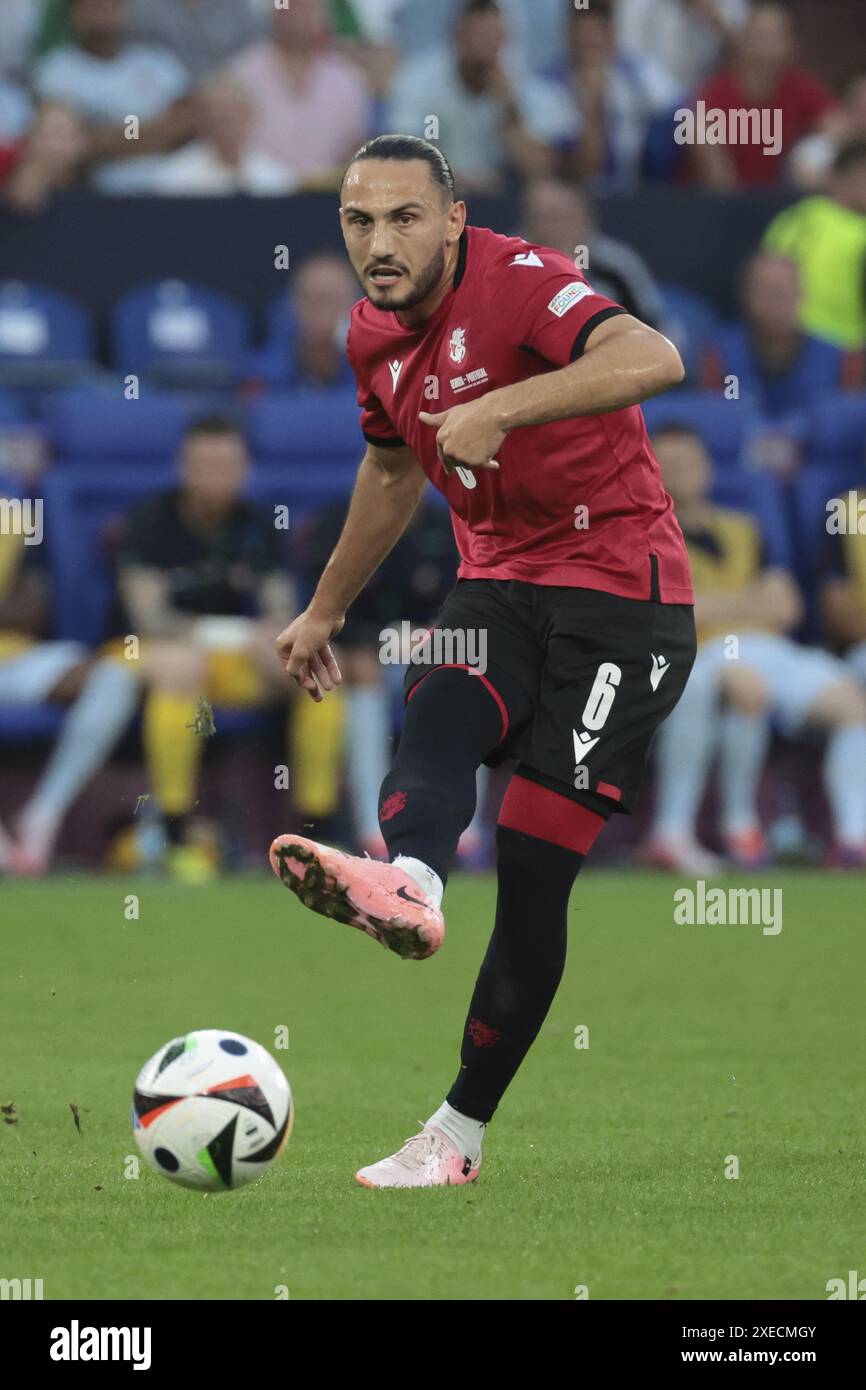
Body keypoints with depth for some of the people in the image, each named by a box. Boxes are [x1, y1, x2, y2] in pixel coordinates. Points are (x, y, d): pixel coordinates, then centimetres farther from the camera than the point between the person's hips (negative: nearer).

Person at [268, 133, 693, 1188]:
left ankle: (458, 1131, -4)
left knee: (533, 871, -10)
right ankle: (409, 884, -60)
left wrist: (499, 409, -45)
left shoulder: (519, 280, -18)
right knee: (436, 717, -29)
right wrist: (325, 611, 34)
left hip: (621, 593, -6)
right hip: (498, 581, 6)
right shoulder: (375, 333, 7)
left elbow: (653, 359, -37)